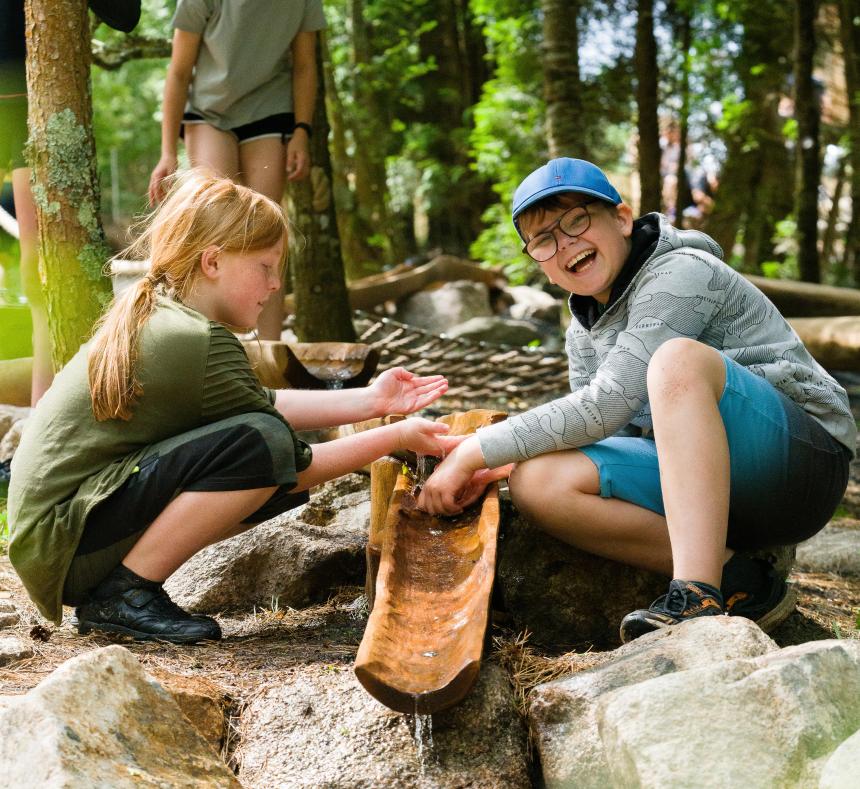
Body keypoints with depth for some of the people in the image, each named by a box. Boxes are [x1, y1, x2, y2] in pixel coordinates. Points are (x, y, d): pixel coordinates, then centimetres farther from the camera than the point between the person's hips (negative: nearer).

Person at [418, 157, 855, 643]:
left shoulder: (681, 273, -13)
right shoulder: (587, 329, 13)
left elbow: (608, 403, -23)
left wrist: (477, 451, -18)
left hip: (803, 460, -7)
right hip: (702, 484, 7)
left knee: (678, 356, -34)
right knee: (536, 481, -15)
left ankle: (699, 598, -39)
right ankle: (736, 579, -16)